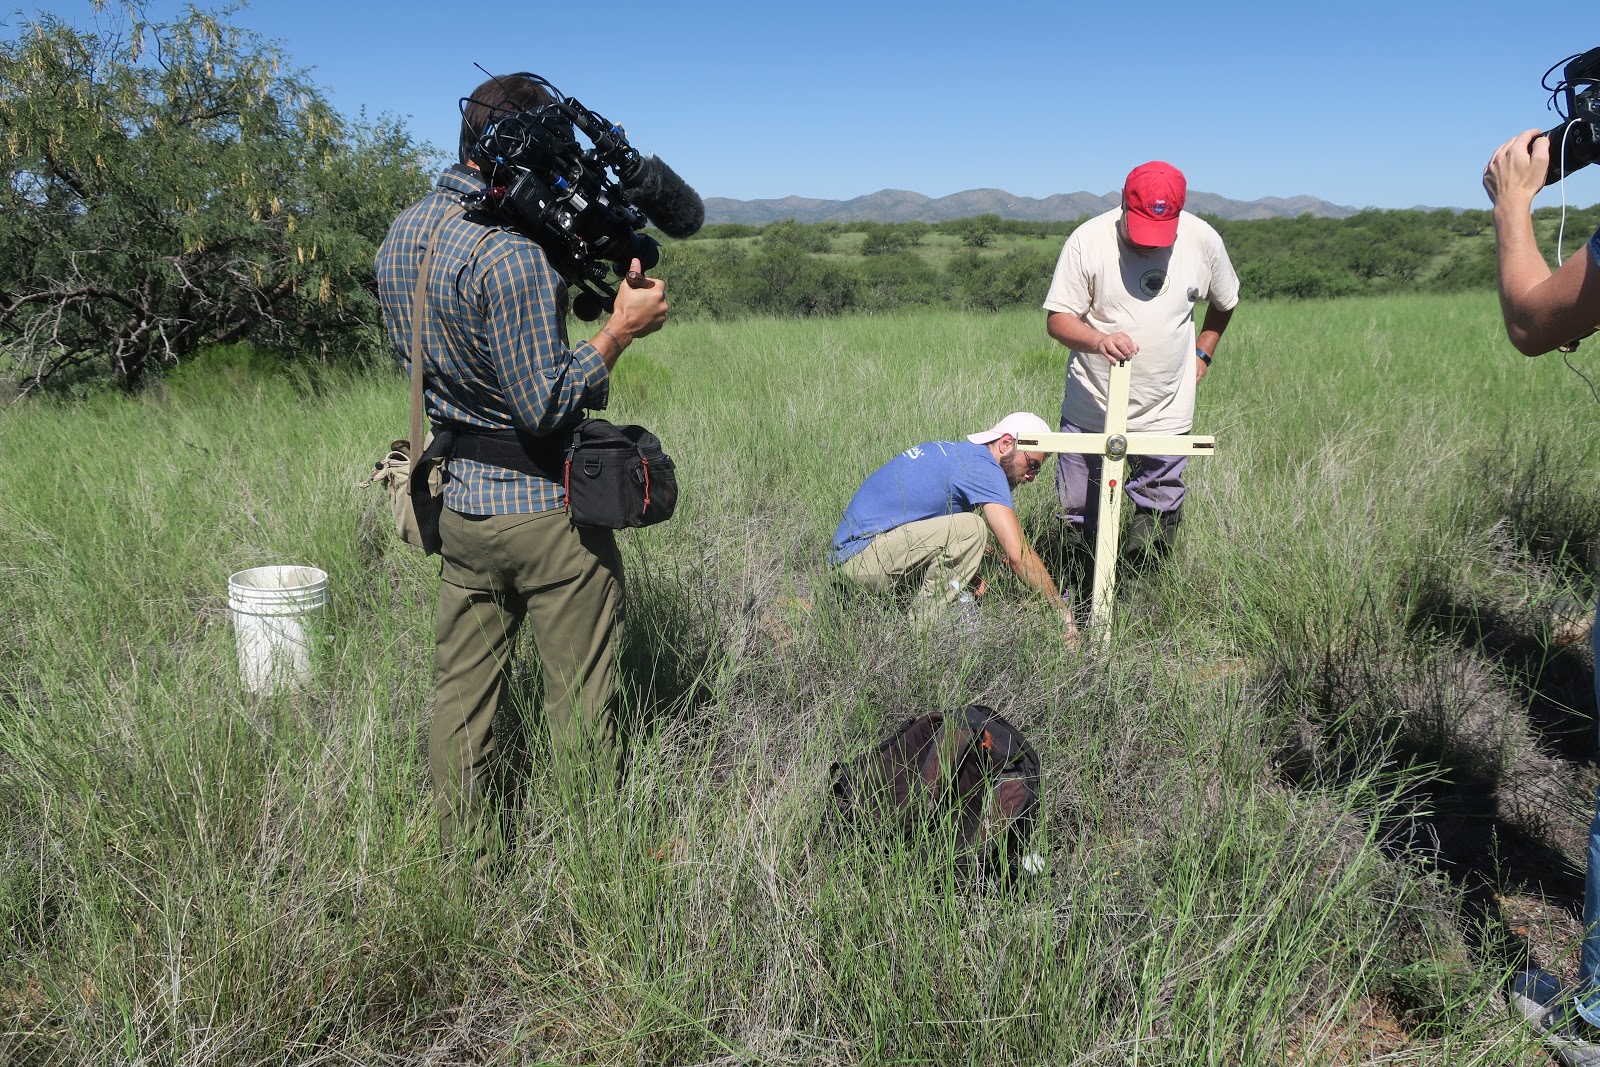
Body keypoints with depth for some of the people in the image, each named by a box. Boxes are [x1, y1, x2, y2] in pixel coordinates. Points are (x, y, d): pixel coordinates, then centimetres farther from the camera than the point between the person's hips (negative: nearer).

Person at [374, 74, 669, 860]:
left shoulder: (400, 236, 7)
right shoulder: (510, 254, -21)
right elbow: (547, 405, -22)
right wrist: (621, 329, -10)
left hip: (455, 500, 8)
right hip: (545, 508, -8)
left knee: (462, 689, 15)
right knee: (579, 700, 7)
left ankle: (465, 856, 27)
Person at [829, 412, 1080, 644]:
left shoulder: (953, 451, 17)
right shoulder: (982, 467, -12)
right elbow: (1018, 553, -19)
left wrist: (970, 573, 12)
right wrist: (1063, 609, -9)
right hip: (862, 556, -10)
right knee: (971, 529, -21)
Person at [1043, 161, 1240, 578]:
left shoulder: (1202, 239, -2)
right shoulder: (1088, 240, -10)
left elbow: (1224, 301, 18)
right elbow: (1058, 319, -11)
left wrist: (1203, 352, 12)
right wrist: (1098, 340, -29)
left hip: (1165, 413, 1)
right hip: (1090, 408, -1)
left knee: (1158, 519, 5)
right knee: (1080, 516, 6)